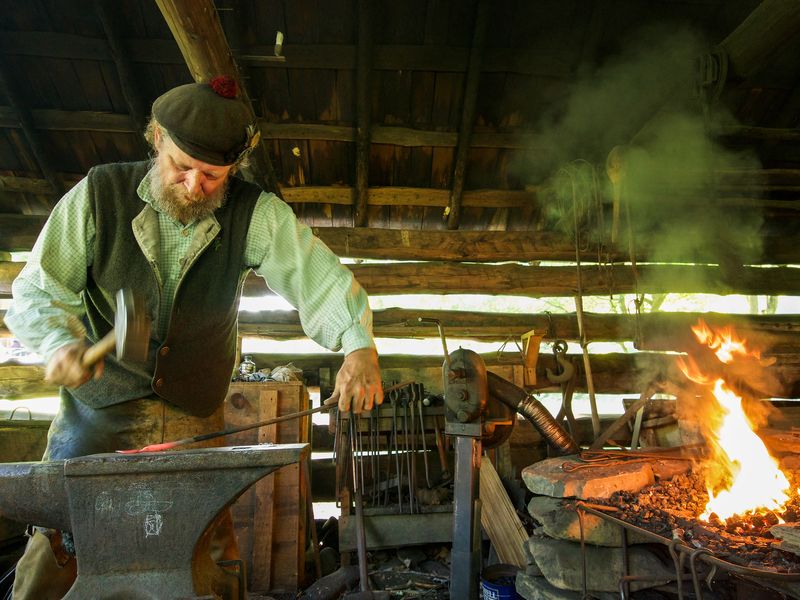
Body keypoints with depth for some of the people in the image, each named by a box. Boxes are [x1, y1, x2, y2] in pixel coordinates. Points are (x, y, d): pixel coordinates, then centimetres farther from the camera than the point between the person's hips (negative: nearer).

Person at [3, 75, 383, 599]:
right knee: (56, 546, 2)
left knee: (213, 555, 4)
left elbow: (318, 277, -16)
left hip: (197, 419, 0)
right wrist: (59, 341, -24)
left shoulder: (256, 214, -8)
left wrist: (359, 345, -33)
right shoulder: (98, 194, -7)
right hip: (97, 414, 0)